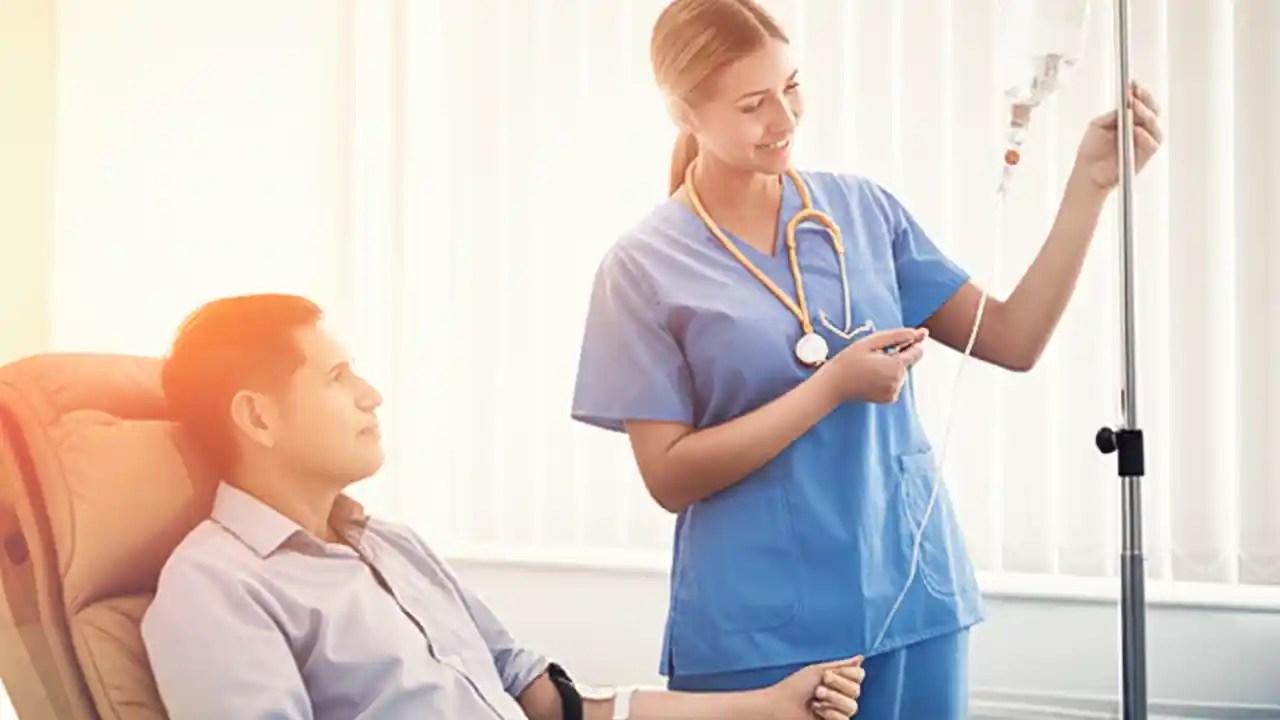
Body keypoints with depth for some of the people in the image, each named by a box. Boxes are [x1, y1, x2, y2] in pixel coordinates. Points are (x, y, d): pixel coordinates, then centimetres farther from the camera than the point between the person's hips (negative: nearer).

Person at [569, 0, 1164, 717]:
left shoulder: (864, 207, 2)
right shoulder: (645, 266, -7)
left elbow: (1012, 340, 1)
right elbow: (671, 476, -10)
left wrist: (1090, 185, -8)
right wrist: (834, 386, -17)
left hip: (913, 597, 3)